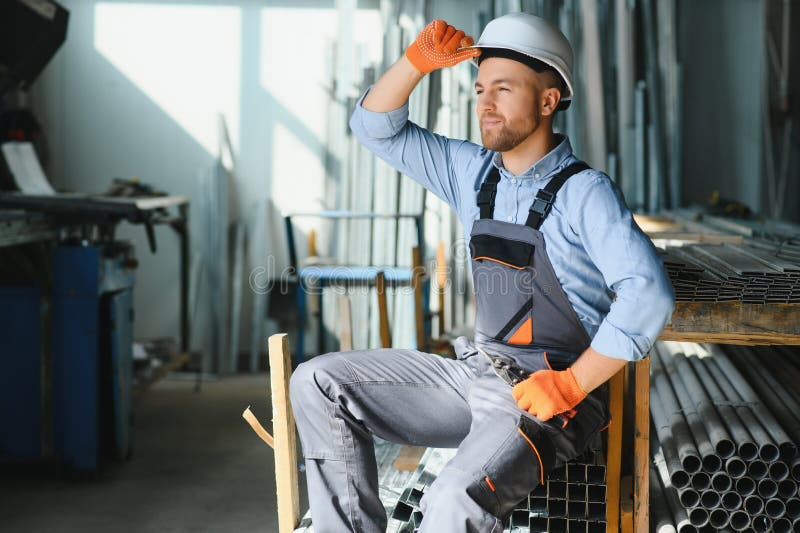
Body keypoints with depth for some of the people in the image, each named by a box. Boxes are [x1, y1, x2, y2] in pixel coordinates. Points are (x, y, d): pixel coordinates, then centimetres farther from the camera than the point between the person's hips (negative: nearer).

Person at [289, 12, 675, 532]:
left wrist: (571, 385, -22)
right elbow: (376, 127, 13)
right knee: (318, 384, -2)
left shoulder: (583, 192, -11)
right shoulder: (474, 172, 9)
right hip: (474, 374, 7)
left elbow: (648, 295, -22)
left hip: (546, 397, -7)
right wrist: (418, 61, -4)